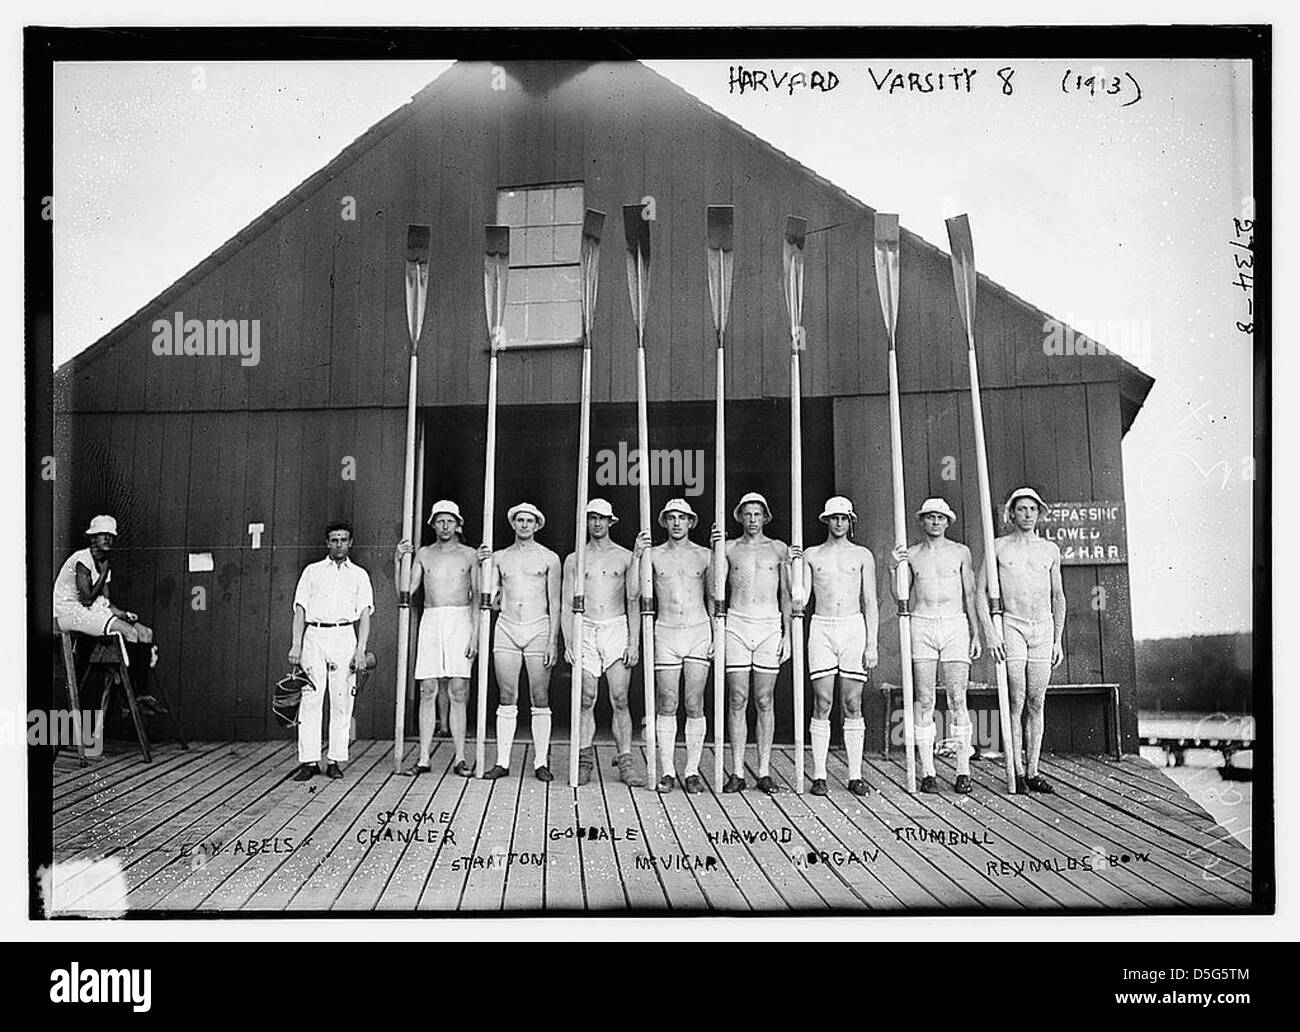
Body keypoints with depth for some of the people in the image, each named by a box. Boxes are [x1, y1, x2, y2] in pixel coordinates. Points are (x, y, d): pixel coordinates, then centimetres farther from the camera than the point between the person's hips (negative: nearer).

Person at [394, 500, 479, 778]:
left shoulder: (469, 555, 7)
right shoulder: (423, 554, 12)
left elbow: (477, 597, 4)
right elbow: (405, 592, 8)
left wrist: (475, 633, -5)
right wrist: (398, 560, -2)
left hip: (460, 622, -2)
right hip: (430, 621, 2)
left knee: (458, 691, -4)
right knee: (427, 691, 0)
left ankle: (460, 759, 0)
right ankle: (423, 758, 5)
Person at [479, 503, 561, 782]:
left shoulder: (549, 558, 5)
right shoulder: (499, 557, 11)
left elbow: (555, 603, 2)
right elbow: (492, 598, 9)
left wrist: (552, 641, -5)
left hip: (538, 629, -2)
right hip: (506, 629, 2)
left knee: (540, 699, -1)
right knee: (507, 699, 2)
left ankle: (541, 762, 4)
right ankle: (502, 762, 6)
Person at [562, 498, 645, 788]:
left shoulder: (625, 557, 8)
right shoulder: (575, 560, 11)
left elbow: (633, 601, 4)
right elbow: (567, 604, 8)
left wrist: (634, 641, -4)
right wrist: (568, 642, -2)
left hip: (616, 630, -1)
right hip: (585, 632, 1)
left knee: (620, 700, -4)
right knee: (586, 701, -1)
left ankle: (626, 762, 0)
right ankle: (584, 761, 7)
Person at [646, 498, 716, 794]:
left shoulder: (705, 556, 7)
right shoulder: (653, 555, 6)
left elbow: (714, 599, 10)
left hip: (699, 633, 0)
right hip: (665, 634, 0)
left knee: (694, 705, -2)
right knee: (666, 706, 0)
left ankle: (692, 770, 5)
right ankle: (667, 771, 6)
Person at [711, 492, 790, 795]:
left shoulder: (778, 549, 10)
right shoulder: (729, 548, 8)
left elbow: (786, 595, 11)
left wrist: (787, 634, 4)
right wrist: (715, 550, -11)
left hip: (769, 627, 0)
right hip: (736, 625, 0)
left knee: (764, 701, 2)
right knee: (738, 700, -1)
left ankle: (764, 773, 7)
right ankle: (737, 773, 4)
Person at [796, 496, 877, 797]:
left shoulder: (862, 555, 9)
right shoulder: (811, 555, 10)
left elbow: (870, 603, 7)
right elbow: (800, 598, 5)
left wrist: (872, 645, 0)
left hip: (854, 628, 0)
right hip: (821, 629, 0)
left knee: (852, 704, 0)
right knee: (822, 704, -4)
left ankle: (855, 775, 5)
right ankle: (819, 775, 0)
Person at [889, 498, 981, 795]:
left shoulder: (960, 552, 9)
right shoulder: (910, 554, 9)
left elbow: (970, 595, 11)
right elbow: (899, 596, 8)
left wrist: (976, 633, 6)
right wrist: (894, 568, -7)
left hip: (955, 626, 0)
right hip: (921, 626, 0)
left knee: (958, 700, -4)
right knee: (924, 701, -2)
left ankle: (963, 773, 1)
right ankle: (927, 773, 2)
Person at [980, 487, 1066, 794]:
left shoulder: (1050, 549, 11)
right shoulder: (998, 547, 2)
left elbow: (1058, 597, 17)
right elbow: (980, 592, 0)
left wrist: (1058, 640, 12)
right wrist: (990, 633, -9)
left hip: (1043, 629, 3)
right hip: (1011, 627, -3)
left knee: (1036, 704, 3)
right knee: (1016, 703, -6)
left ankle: (1033, 772, 8)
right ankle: (1017, 772, 0)